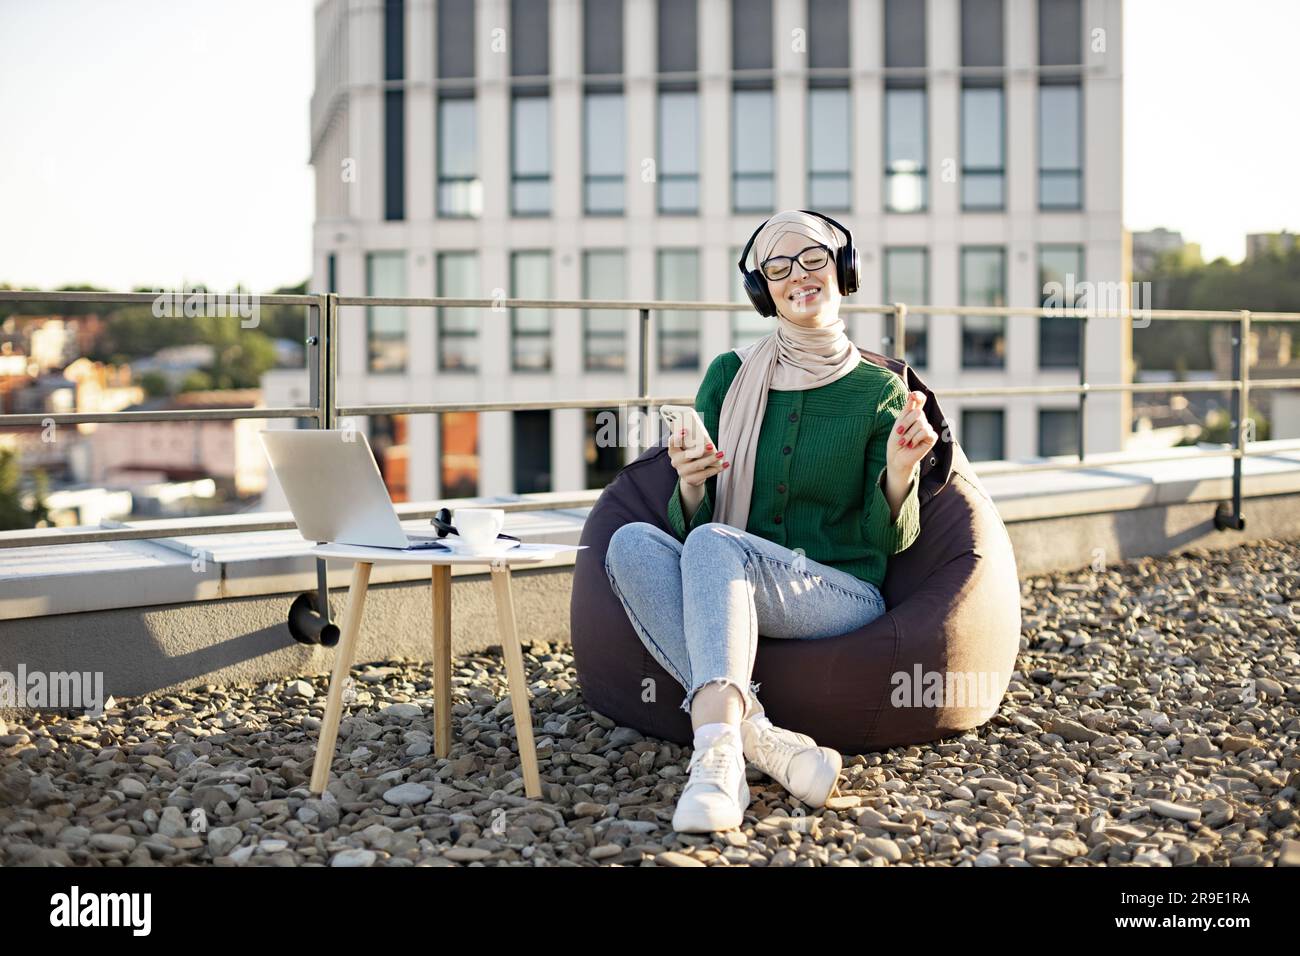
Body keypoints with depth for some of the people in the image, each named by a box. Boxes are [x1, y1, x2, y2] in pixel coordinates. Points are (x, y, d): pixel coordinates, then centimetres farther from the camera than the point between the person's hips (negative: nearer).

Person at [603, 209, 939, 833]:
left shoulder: (880, 392, 3)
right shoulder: (728, 376, 9)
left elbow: (891, 541, 2)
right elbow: (689, 521, 7)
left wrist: (899, 471, -19)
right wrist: (689, 486, -17)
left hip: (841, 595, -3)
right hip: (730, 596, 3)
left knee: (713, 543, -33)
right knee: (632, 541, -27)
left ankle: (718, 749, -54)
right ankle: (757, 734, -40)